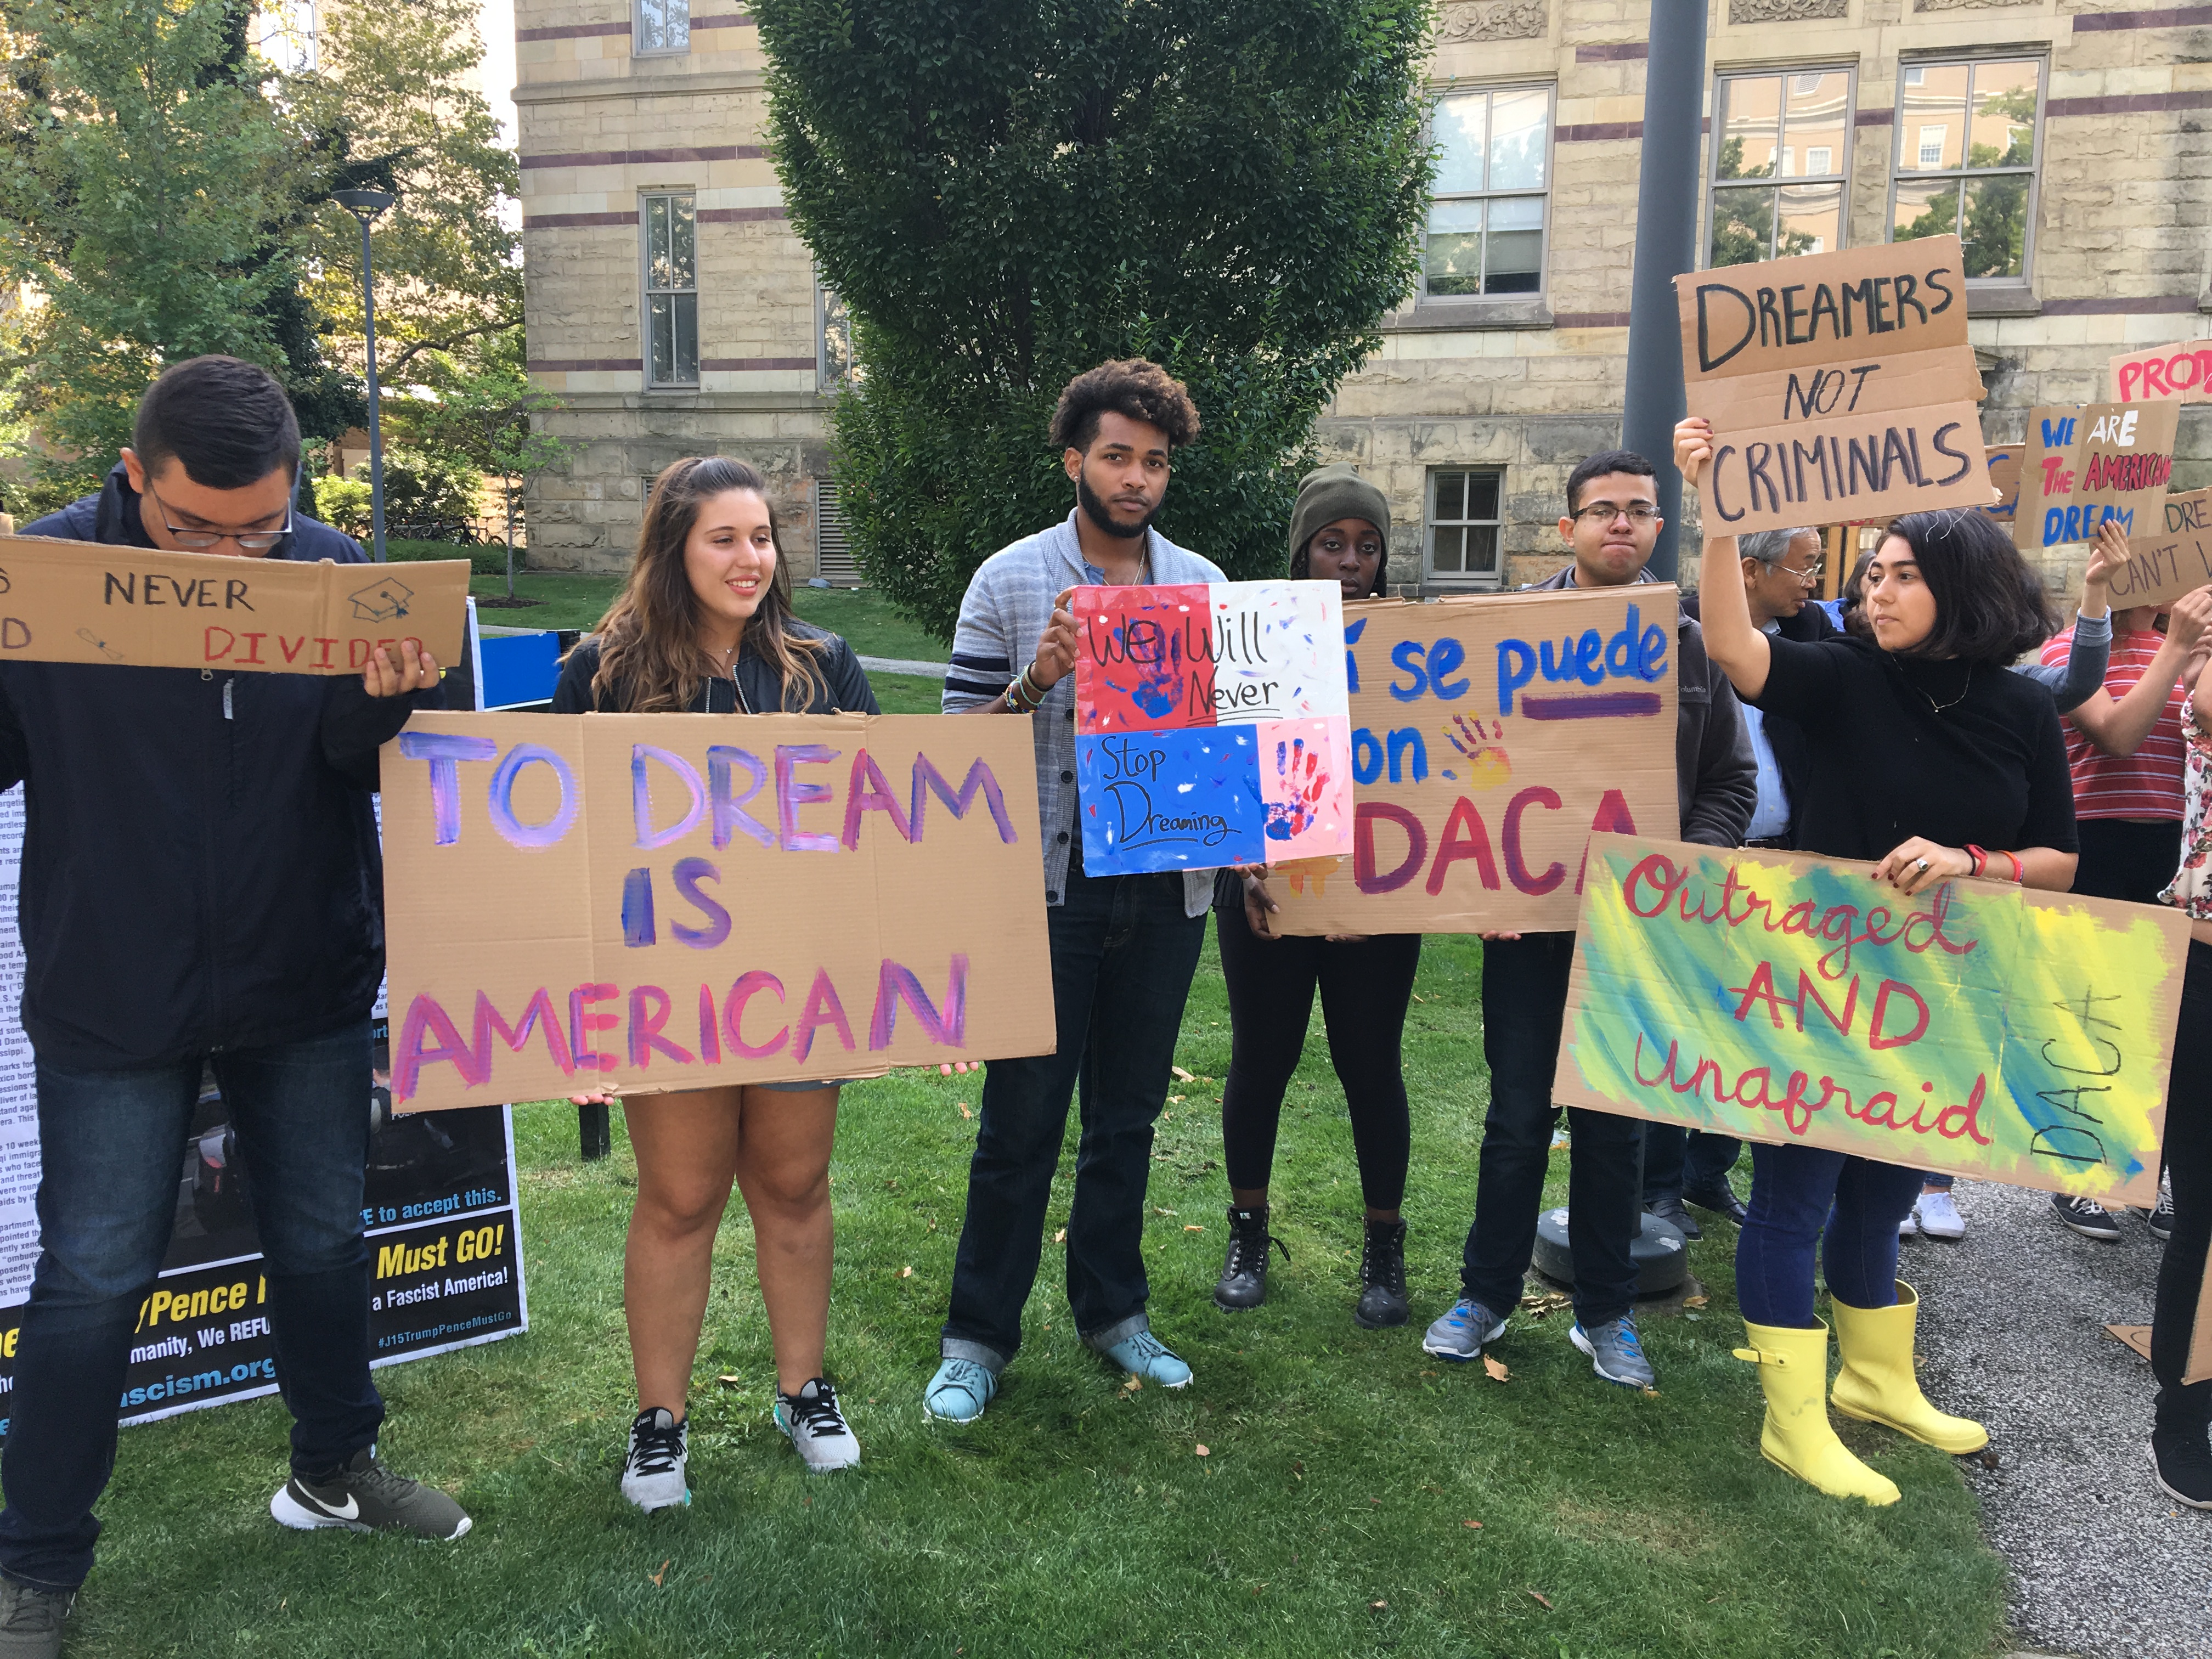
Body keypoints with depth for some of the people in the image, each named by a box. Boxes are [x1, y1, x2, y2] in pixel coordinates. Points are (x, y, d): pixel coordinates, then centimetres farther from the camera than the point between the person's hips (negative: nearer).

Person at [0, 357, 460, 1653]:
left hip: (308, 989, 2)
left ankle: (335, 1469, 39)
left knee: (324, 1242, 16)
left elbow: (361, 762, -9)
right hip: (112, 1001, -2)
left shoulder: (342, 573, -7)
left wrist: (392, 700, -31)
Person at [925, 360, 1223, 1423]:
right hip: (1050, 887, -3)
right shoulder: (1010, 583, -2)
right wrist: (1037, 680, -20)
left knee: (1128, 1114, 15)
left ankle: (1111, 1308, 32)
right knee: (1021, 1118, 4)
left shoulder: (1205, 586, 7)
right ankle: (978, 1335, 19)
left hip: (1166, 887, 3)